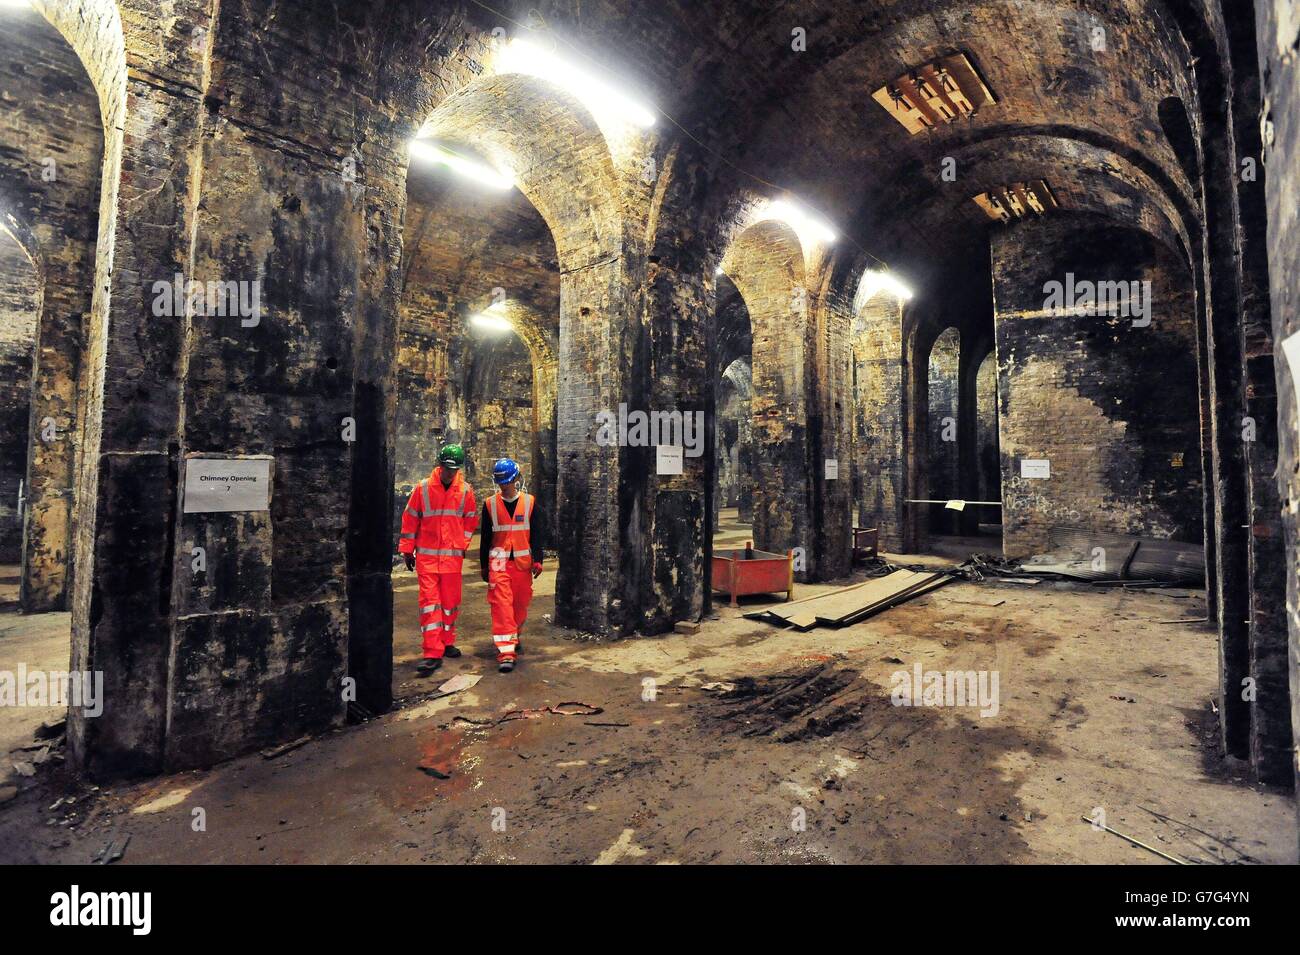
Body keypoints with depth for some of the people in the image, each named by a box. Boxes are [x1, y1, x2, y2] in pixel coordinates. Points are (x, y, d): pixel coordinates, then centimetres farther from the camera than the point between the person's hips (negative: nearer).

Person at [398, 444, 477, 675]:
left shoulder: (465, 490, 1)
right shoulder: (423, 488, -4)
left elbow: (471, 519, 14)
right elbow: (410, 518, 2)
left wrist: (463, 543, 10)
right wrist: (407, 549, 4)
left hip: (453, 555, 2)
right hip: (426, 555, -2)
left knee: (450, 601, 10)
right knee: (430, 602, -4)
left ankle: (447, 642, 28)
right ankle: (433, 653, -2)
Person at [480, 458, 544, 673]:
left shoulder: (530, 502, 3)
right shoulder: (490, 504, 4)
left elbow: (537, 534, 3)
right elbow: (485, 537, 10)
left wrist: (537, 560, -4)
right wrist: (484, 565, 12)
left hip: (523, 561, 1)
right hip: (499, 561, -1)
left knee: (521, 603, 10)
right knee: (501, 603, -10)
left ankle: (514, 637, 36)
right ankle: (506, 652, -10)